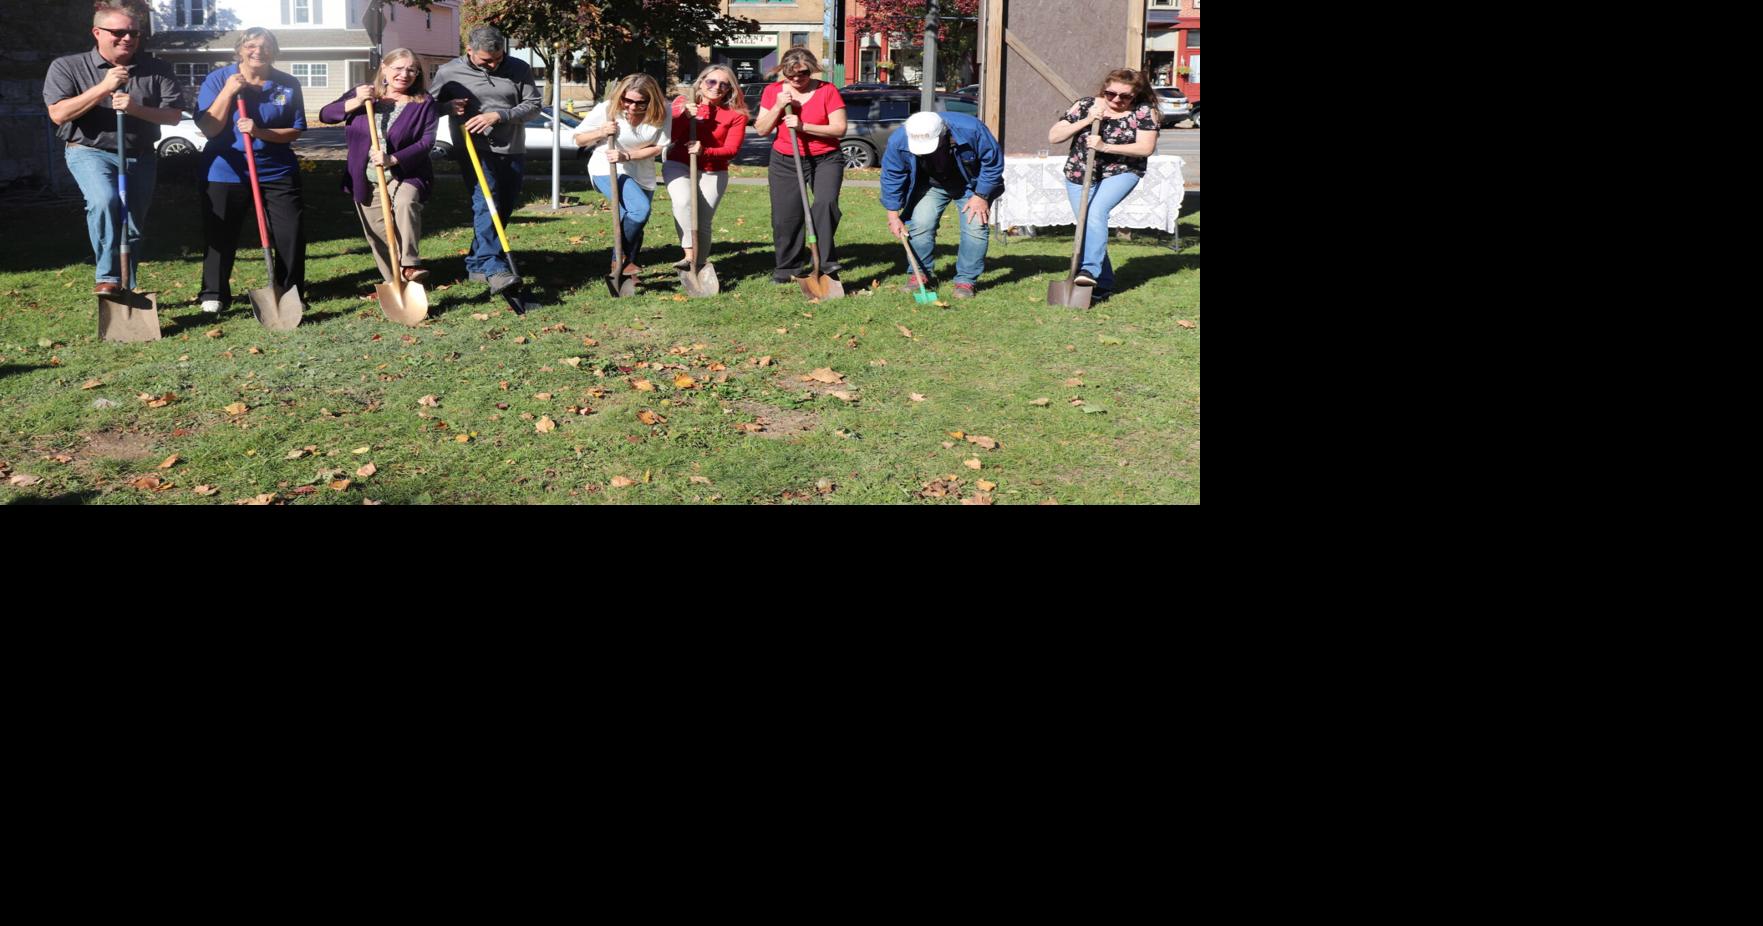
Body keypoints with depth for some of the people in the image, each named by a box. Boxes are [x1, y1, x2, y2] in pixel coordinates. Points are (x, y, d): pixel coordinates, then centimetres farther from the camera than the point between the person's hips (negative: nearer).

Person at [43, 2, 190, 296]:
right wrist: (103, 88, -21)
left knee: (132, 227, 9)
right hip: (90, 151, -3)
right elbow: (58, 114, -12)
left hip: (140, 156, 3)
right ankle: (107, 277, -21)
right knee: (104, 200, -31)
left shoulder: (157, 70, 0)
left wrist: (137, 109, -21)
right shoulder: (67, 67, -3)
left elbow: (173, 115, -2)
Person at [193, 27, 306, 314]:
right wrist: (228, 91, -18)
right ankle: (213, 295, 18)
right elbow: (209, 129, -10)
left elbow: (295, 131, 0)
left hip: (277, 171, 1)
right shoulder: (218, 79, -4)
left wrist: (260, 132, -17)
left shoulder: (288, 85, 0)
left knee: (291, 233, 0)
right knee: (220, 236, 5)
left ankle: (291, 293, 15)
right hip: (227, 170, -1)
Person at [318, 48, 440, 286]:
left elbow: (427, 141, -14)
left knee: (405, 202, -36)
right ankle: (394, 283, 20)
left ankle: (409, 264, -34)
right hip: (366, 181, 3)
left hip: (404, 175, -3)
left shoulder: (424, 104, -3)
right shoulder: (363, 95, 5)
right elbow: (325, 115, 1)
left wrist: (392, 159, -26)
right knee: (378, 235, 5)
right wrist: (354, 103, -17)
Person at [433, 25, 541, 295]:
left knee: (503, 209, 8)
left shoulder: (519, 69, 3)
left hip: (512, 152, 4)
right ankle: (494, 269, -30)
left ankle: (477, 265, 24)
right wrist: (449, 106, -10)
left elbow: (533, 105, 0)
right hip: (474, 150, -3)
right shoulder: (448, 72, 2)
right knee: (485, 203, -20)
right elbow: (431, 105, 13)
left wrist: (498, 116, -13)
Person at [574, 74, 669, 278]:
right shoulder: (607, 109, -19)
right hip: (607, 170, -4)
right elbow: (579, 139, -8)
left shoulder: (661, 112, -16)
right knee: (640, 209, -28)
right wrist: (601, 132, -28)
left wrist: (626, 156, -24)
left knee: (635, 227, 15)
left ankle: (627, 265, 39)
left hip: (642, 174, 4)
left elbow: (657, 148, -11)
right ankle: (618, 260, -12)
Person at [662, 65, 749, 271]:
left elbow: (732, 149, -14)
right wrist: (685, 117, -25)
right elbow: (668, 136, -10)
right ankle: (690, 255, -29)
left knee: (703, 222, -1)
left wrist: (705, 151, -30)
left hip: (713, 173, 1)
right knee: (683, 201, -29)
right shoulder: (682, 103, -2)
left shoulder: (736, 114, -7)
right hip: (678, 165, 0)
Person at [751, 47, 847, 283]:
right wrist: (778, 107, -16)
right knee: (785, 216, 0)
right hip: (784, 162, 3)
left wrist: (803, 126, -21)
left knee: (826, 203, -25)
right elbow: (761, 130, 0)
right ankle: (789, 267, 16)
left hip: (825, 160, -2)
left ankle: (827, 263, -20)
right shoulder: (772, 91, 2)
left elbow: (840, 129, -13)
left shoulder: (827, 91, -7)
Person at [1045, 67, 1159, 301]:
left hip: (1121, 174, -3)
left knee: (1096, 213, -28)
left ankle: (1090, 271, -31)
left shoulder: (1143, 112, -7)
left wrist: (1105, 147, -26)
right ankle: (1103, 284, 11)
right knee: (1088, 227, 1)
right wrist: (1086, 120, -20)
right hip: (1079, 175, 3)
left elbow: (1146, 148, -17)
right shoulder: (1084, 106, -4)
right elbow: (1053, 137, -7)